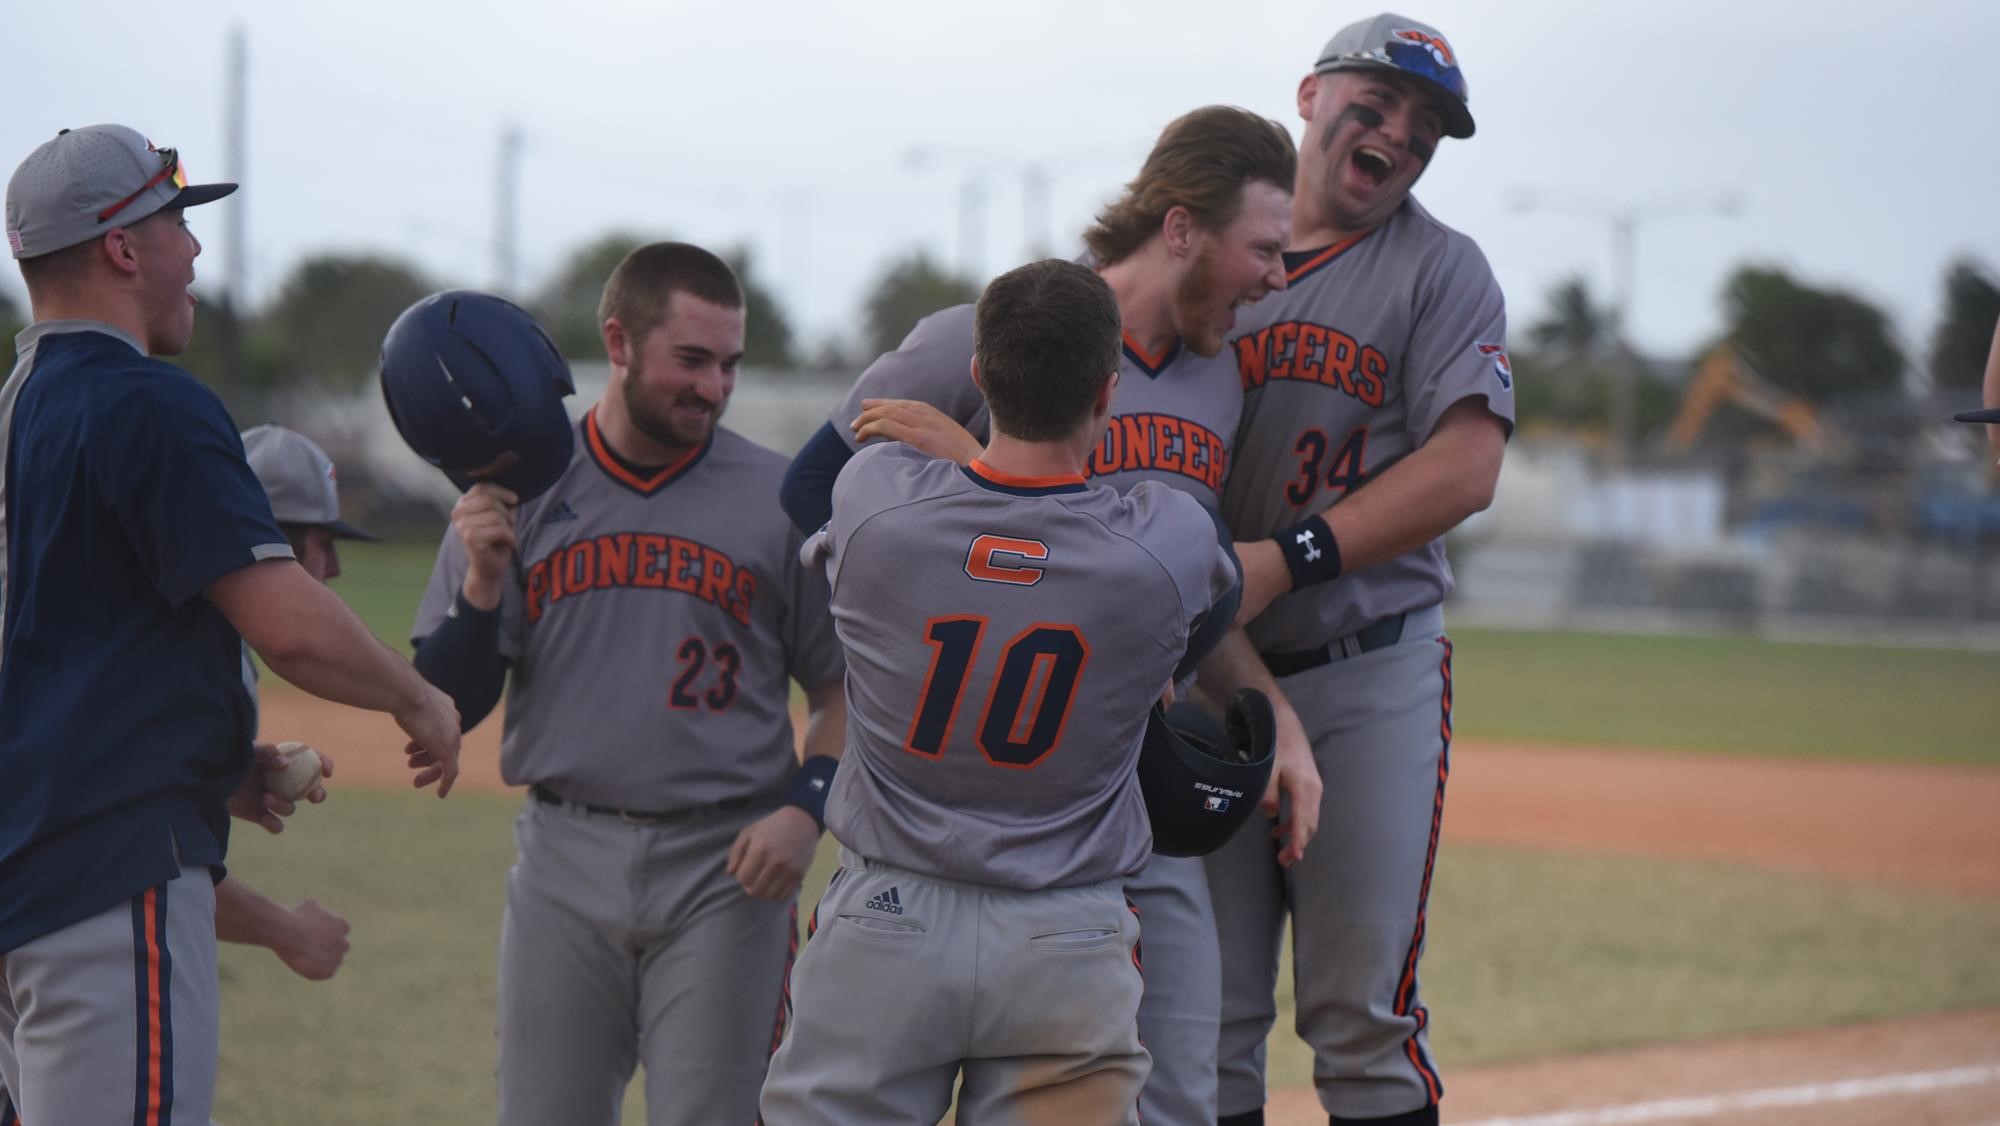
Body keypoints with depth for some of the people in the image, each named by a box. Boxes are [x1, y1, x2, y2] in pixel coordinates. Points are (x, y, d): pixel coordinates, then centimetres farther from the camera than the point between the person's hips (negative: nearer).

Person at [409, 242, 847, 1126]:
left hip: (726, 871, -1)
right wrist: (482, 584, -14)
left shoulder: (779, 499, 2)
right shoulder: (521, 490, 5)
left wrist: (806, 807, -10)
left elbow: (843, 687, 8)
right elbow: (443, 710, 3)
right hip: (564, 863, 1)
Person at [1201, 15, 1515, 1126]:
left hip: (1371, 671, -3)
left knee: (1364, 1016, -5)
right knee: (1205, 1018, 3)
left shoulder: (1442, 269, 3)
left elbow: (1465, 469, -10)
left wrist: (1287, 559, -19)